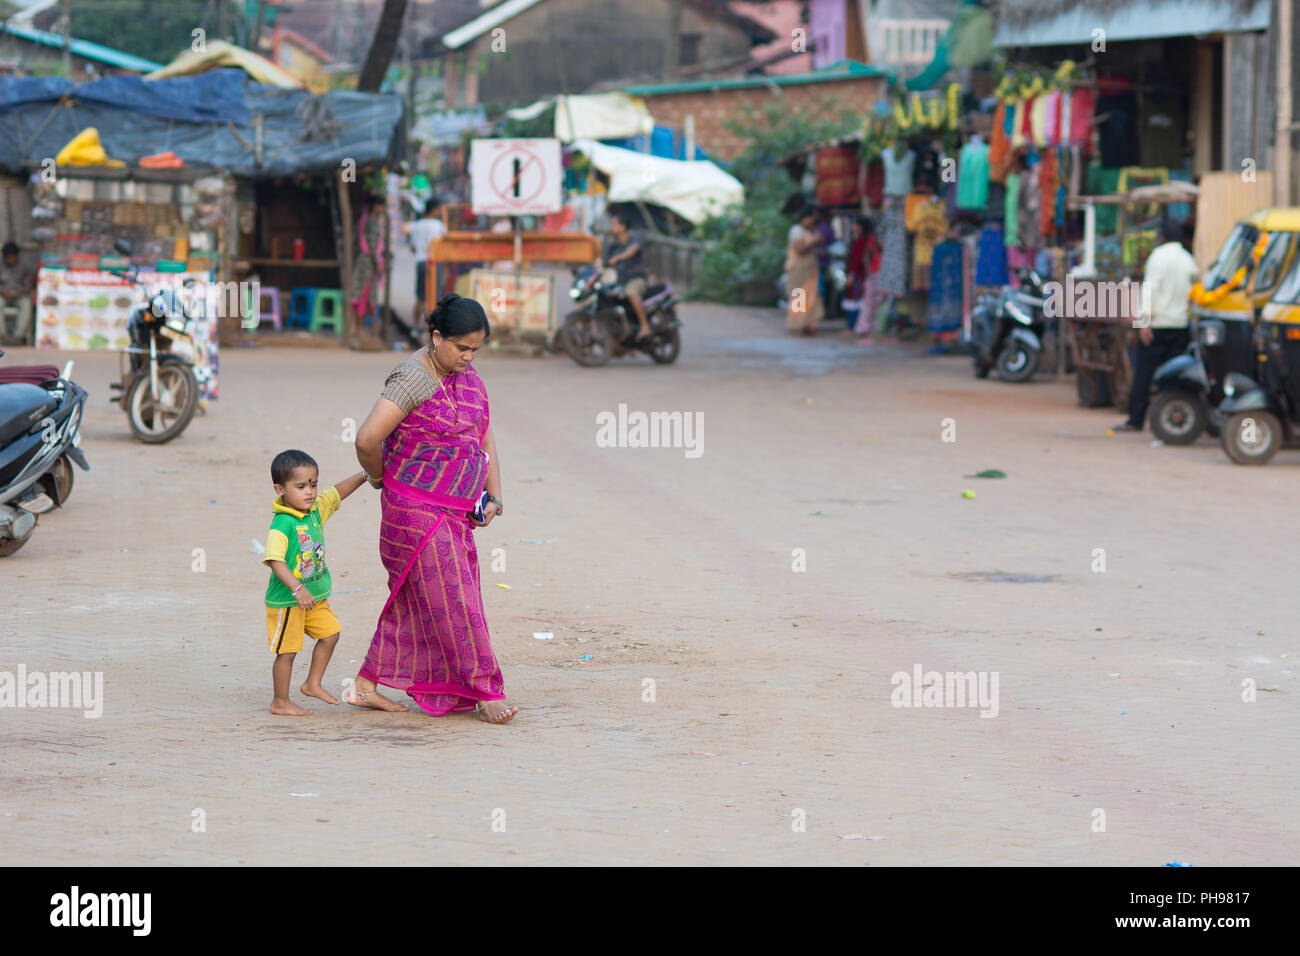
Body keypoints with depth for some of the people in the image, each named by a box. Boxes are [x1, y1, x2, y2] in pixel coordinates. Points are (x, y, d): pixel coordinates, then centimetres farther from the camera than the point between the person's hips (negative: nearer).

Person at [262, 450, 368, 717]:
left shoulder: (316, 509, 1)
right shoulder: (282, 524, -24)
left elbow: (337, 493, 15)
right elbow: (275, 560, -31)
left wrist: (364, 475, 5)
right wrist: (297, 588, -39)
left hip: (314, 596, 8)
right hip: (286, 599, -8)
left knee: (329, 634, 12)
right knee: (287, 650, 0)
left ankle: (313, 684, 28)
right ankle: (280, 702, 12)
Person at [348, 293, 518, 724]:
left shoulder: (469, 379, 10)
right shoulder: (413, 378, -17)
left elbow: (485, 445, 16)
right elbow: (367, 439, -24)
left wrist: (493, 498, 5)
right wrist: (380, 478, -6)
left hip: (455, 512, 9)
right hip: (418, 510, -9)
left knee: (411, 601, 13)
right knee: (451, 599, -5)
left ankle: (365, 685, 21)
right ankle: (484, 691, 2)